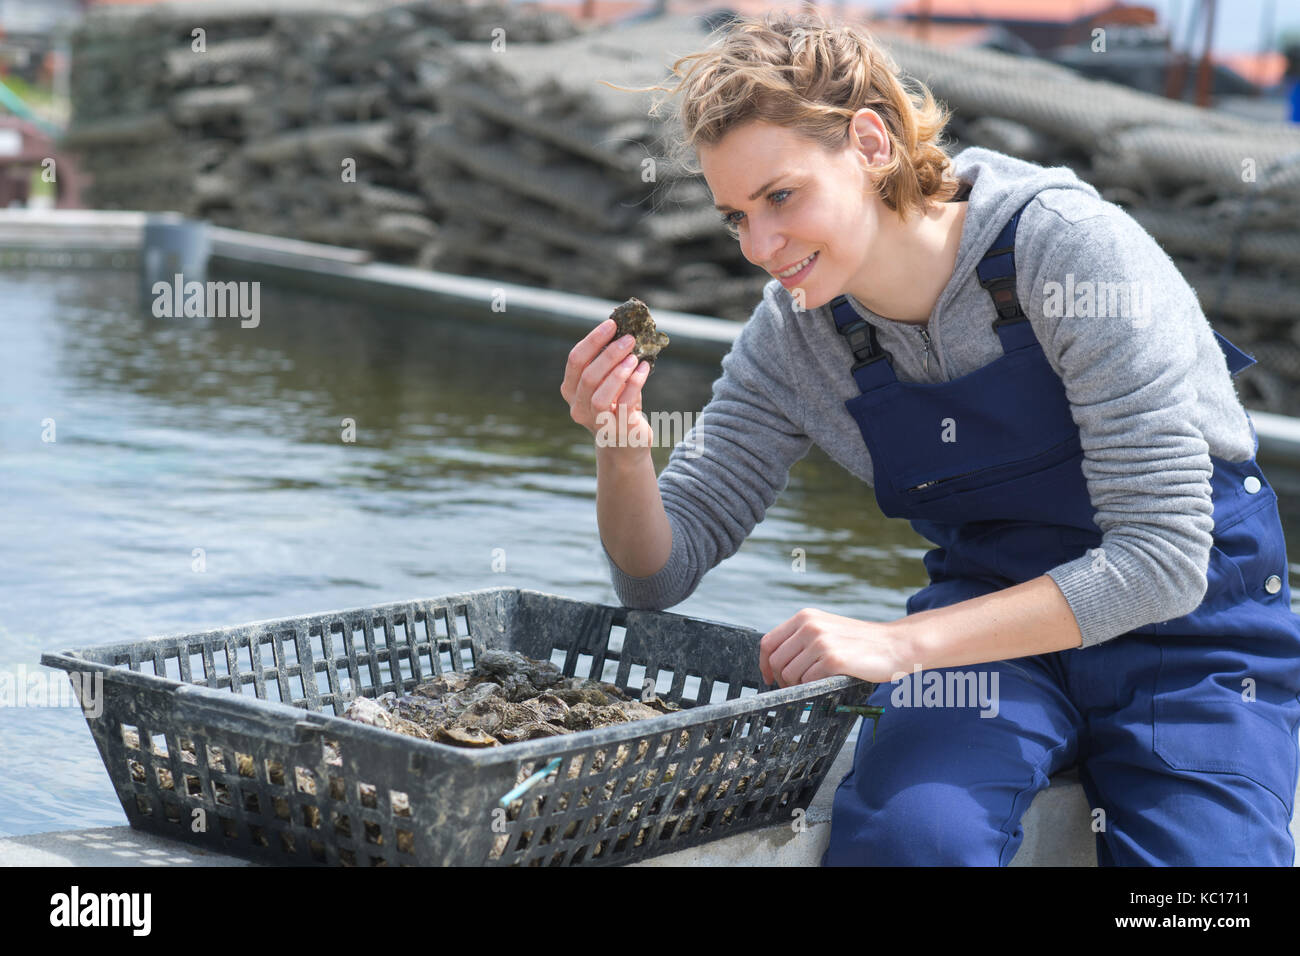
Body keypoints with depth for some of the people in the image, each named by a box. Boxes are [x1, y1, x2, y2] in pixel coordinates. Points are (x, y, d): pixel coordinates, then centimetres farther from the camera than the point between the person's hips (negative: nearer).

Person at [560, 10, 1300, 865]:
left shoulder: (1068, 245, -20)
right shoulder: (792, 337, -5)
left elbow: (1163, 557, -23)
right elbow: (660, 574, 1)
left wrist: (901, 643, -29)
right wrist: (623, 447, -21)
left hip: (1194, 622, -2)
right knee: (901, 830, -30)